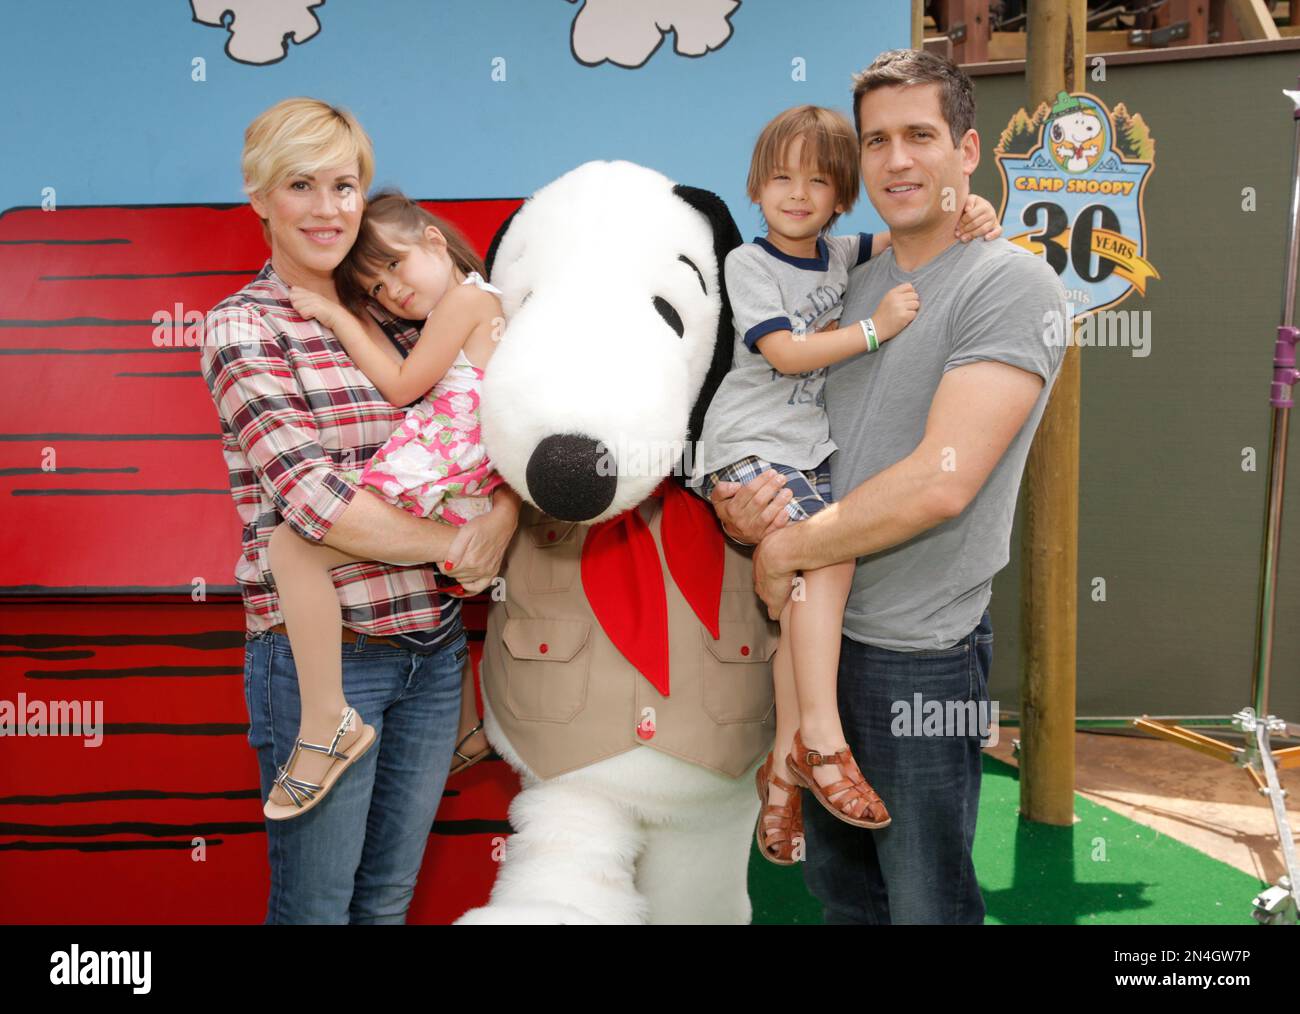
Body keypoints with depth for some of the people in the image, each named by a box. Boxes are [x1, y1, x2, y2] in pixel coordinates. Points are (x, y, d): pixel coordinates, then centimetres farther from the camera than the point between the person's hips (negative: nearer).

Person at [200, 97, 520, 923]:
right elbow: (315, 497, -18)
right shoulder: (244, 328, -7)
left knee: (389, 898, 19)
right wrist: (457, 542, -12)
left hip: (434, 646, 5)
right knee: (315, 905, 11)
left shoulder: (392, 320, 9)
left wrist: (503, 510, -13)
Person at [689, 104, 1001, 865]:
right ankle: (821, 737, -19)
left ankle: (785, 765, 3)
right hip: (749, 443, -5)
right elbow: (785, 353, -14)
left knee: (808, 583, -6)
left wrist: (969, 210, 3)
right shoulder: (749, 264, -3)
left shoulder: (842, 254, 13)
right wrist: (873, 329, -17)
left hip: (813, 446, 6)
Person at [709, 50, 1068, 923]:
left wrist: (787, 548, -14)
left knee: (924, 901, 11)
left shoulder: (1013, 284, -13)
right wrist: (738, 509, -9)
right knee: (838, 885, 23)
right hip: (816, 626, 7)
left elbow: (942, 482, -23)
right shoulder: (851, 285, 10)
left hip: (919, 651, -7)